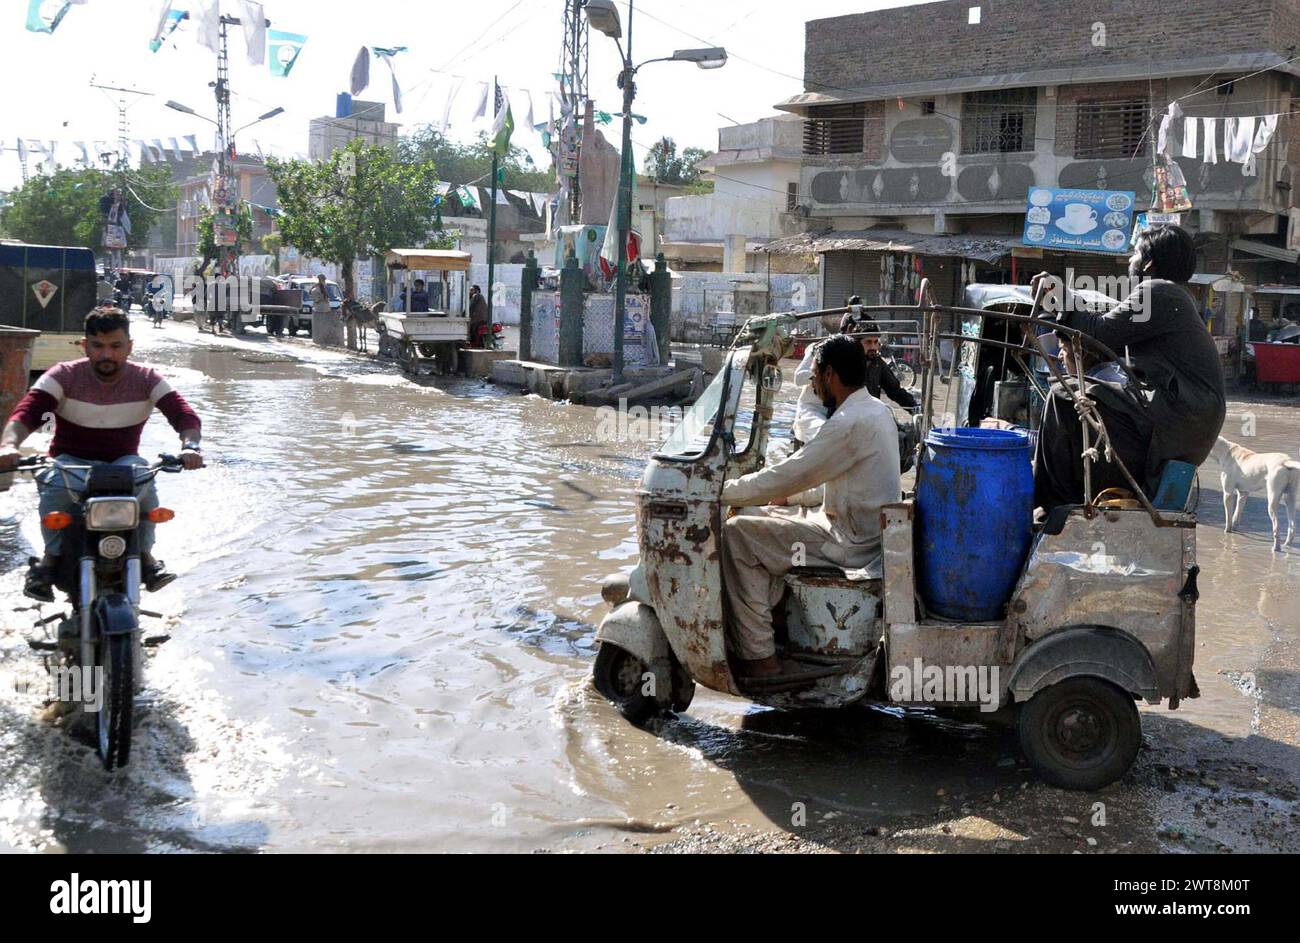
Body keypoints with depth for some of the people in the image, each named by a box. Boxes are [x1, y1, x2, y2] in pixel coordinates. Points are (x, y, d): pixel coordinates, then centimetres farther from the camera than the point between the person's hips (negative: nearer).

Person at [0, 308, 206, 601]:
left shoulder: (146, 379, -5)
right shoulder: (63, 376, -7)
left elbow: (186, 415, -16)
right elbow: (26, 413, -20)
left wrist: (189, 446, -39)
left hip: (122, 463, 1)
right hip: (71, 461, 0)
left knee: (144, 481, -32)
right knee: (56, 483, -34)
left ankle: (145, 554, -15)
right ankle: (52, 555, -14)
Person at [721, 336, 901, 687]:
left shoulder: (851, 423, -22)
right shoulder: (875, 410, 10)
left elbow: (786, 477, -20)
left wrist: (723, 492, -10)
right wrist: (784, 495, 13)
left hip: (851, 543, -10)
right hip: (869, 530, 10)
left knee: (736, 535, -13)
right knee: (754, 517, 16)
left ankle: (759, 657, -12)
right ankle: (764, 619, 18)